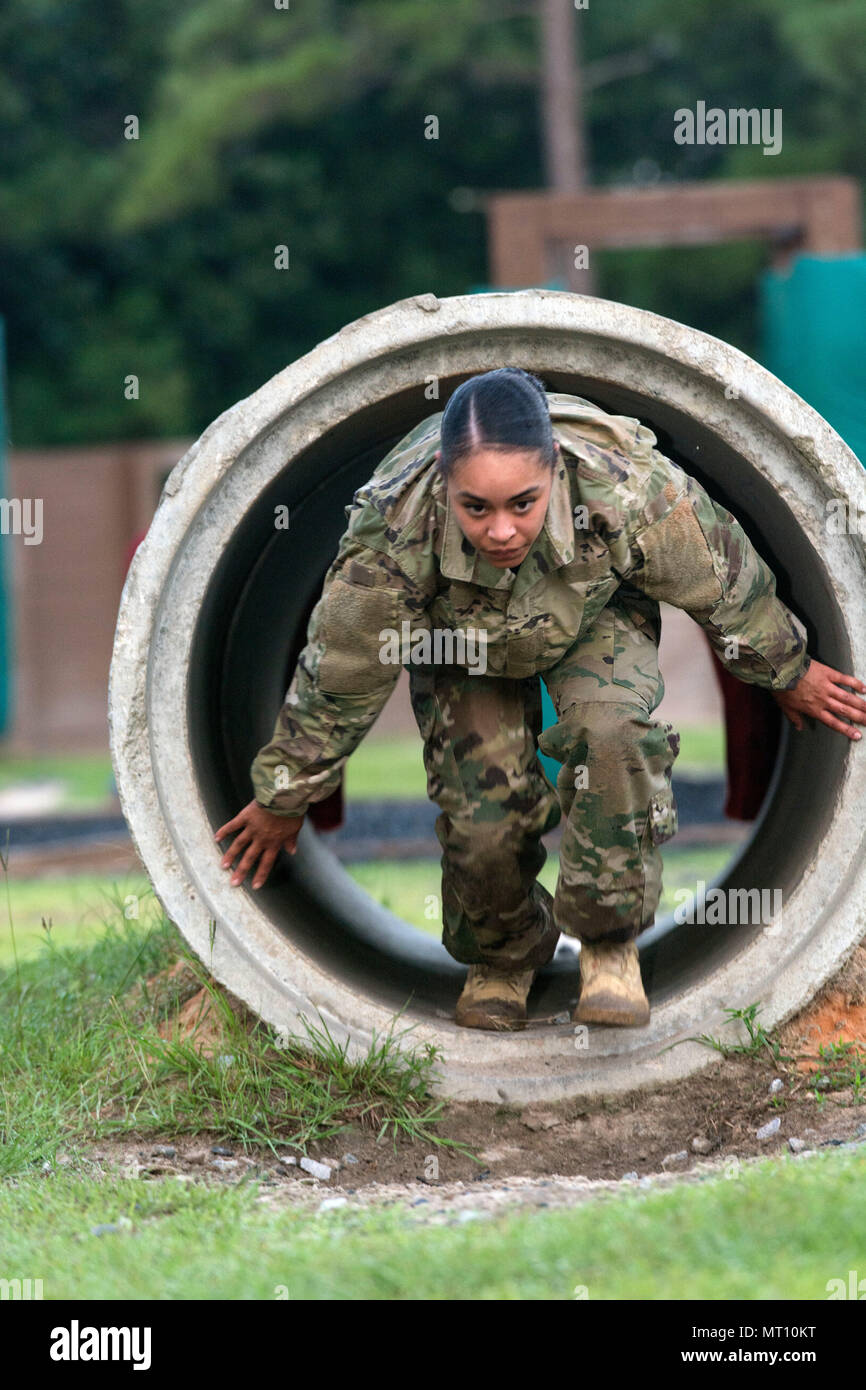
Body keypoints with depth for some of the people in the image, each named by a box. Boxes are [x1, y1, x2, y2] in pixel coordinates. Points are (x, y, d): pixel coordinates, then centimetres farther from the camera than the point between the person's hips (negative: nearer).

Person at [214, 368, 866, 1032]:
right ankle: (504, 954, 22)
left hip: (596, 612, 0)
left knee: (608, 731, -29)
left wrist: (788, 672, -1)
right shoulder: (391, 535, -41)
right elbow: (339, 678, -24)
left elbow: (725, 581, -19)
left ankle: (610, 941, -11)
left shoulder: (628, 488, -41)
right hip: (461, 642, 0)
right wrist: (284, 800, -9)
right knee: (481, 811, -11)